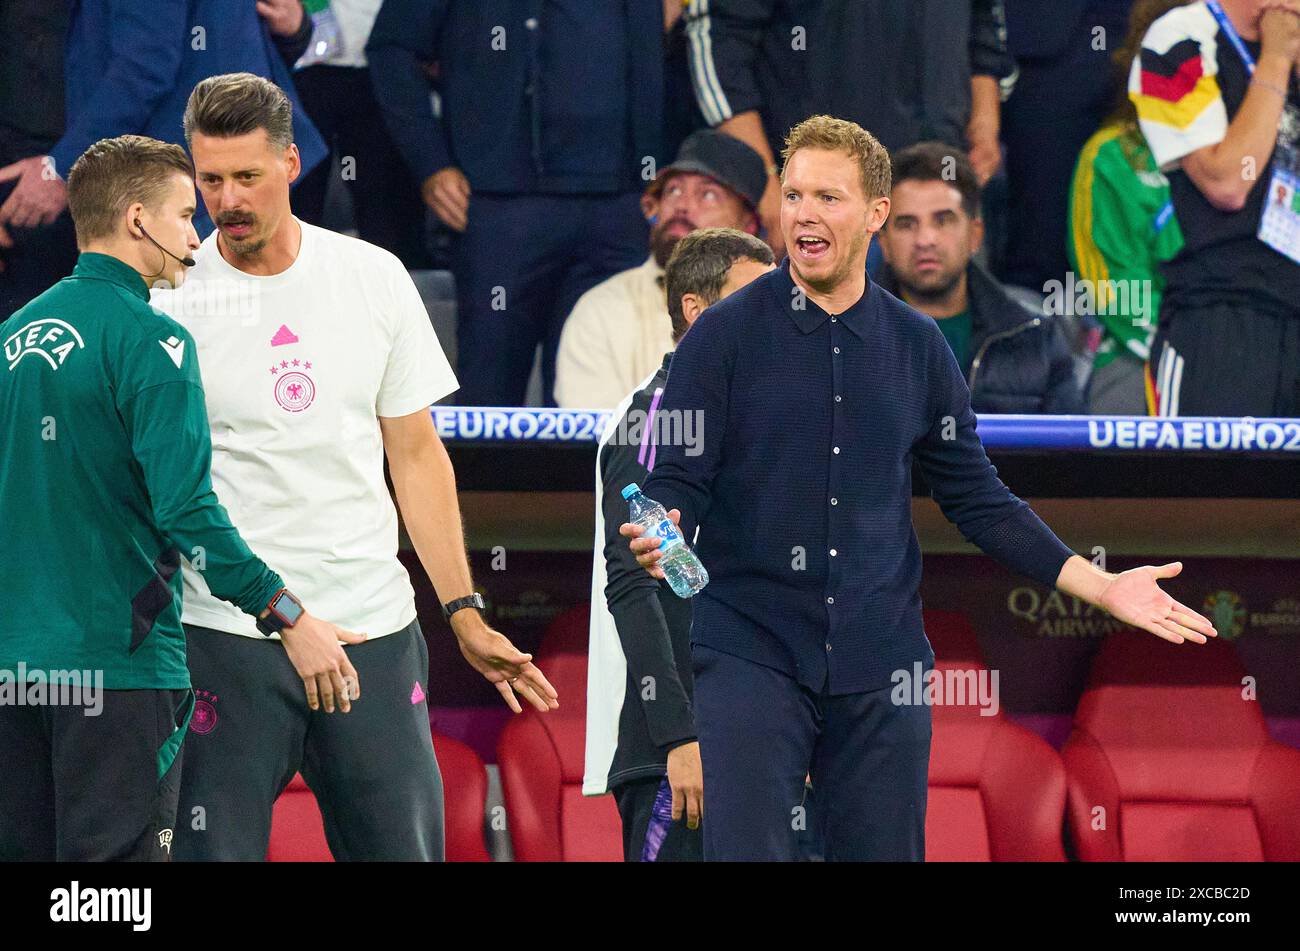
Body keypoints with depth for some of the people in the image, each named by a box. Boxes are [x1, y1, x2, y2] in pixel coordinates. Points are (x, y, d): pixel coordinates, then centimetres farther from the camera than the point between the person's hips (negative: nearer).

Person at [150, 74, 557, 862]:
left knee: (403, 844, 3)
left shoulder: (375, 279, 7)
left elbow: (416, 455, 14)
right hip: (224, 636, -3)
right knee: (217, 853, -6)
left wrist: (465, 613, 9)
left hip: (374, 626, 3)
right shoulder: (168, 301, -2)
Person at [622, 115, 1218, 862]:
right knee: (747, 852, -10)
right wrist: (660, 536, -27)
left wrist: (1099, 587, 7)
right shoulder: (727, 336, -1)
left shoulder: (917, 346, 8)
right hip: (753, 653, -3)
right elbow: (678, 481, -3)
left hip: (880, 662, 3)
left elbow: (977, 499, 13)